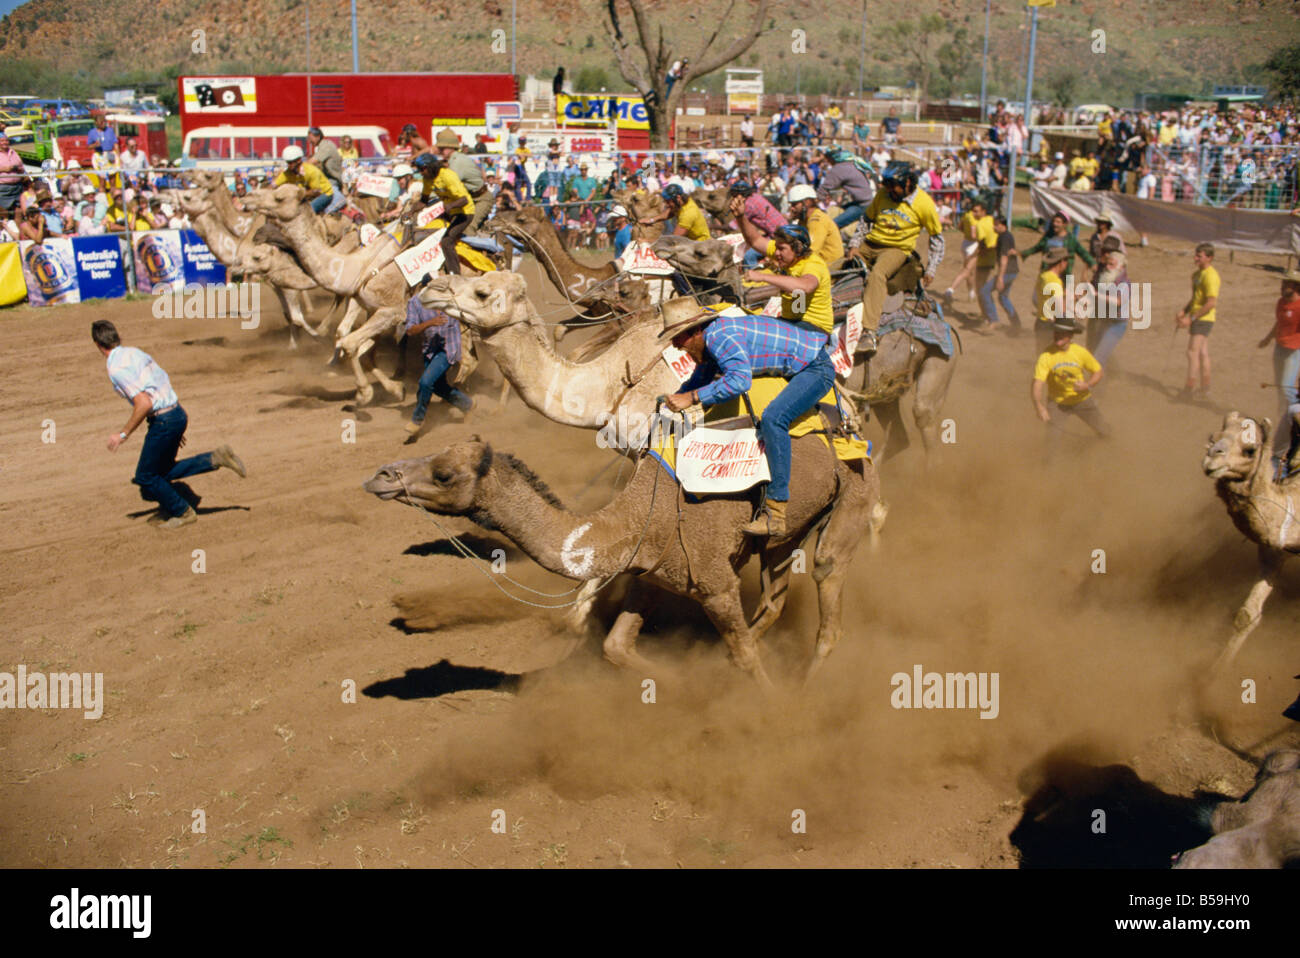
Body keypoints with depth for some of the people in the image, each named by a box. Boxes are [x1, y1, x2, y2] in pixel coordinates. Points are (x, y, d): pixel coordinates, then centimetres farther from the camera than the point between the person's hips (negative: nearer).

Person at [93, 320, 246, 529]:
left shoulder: (116, 368, -17)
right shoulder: (134, 352, 11)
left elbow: (144, 403, -24)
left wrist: (123, 434, -14)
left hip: (164, 421, -9)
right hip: (178, 413, 9)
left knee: (146, 477, 9)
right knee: (162, 471, 20)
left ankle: (183, 512, 20)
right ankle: (215, 459, 11)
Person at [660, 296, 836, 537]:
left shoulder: (720, 336, -26)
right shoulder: (709, 339, 6)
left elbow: (740, 381, -40)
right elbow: (700, 379, 21)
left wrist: (691, 397, -35)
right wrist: (673, 401, 7)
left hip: (816, 368, -11)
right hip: (795, 369, 11)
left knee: (773, 417, -29)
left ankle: (775, 515, -31)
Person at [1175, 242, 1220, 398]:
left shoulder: (1210, 276, -18)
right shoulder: (1197, 274, 13)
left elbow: (1211, 303, -22)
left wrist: (1191, 318, -21)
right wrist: (1183, 311, 7)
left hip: (1203, 319, -10)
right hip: (1196, 318, 10)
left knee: (1192, 352, -11)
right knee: (1202, 353, 13)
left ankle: (1189, 388, -9)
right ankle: (1205, 388, 19)